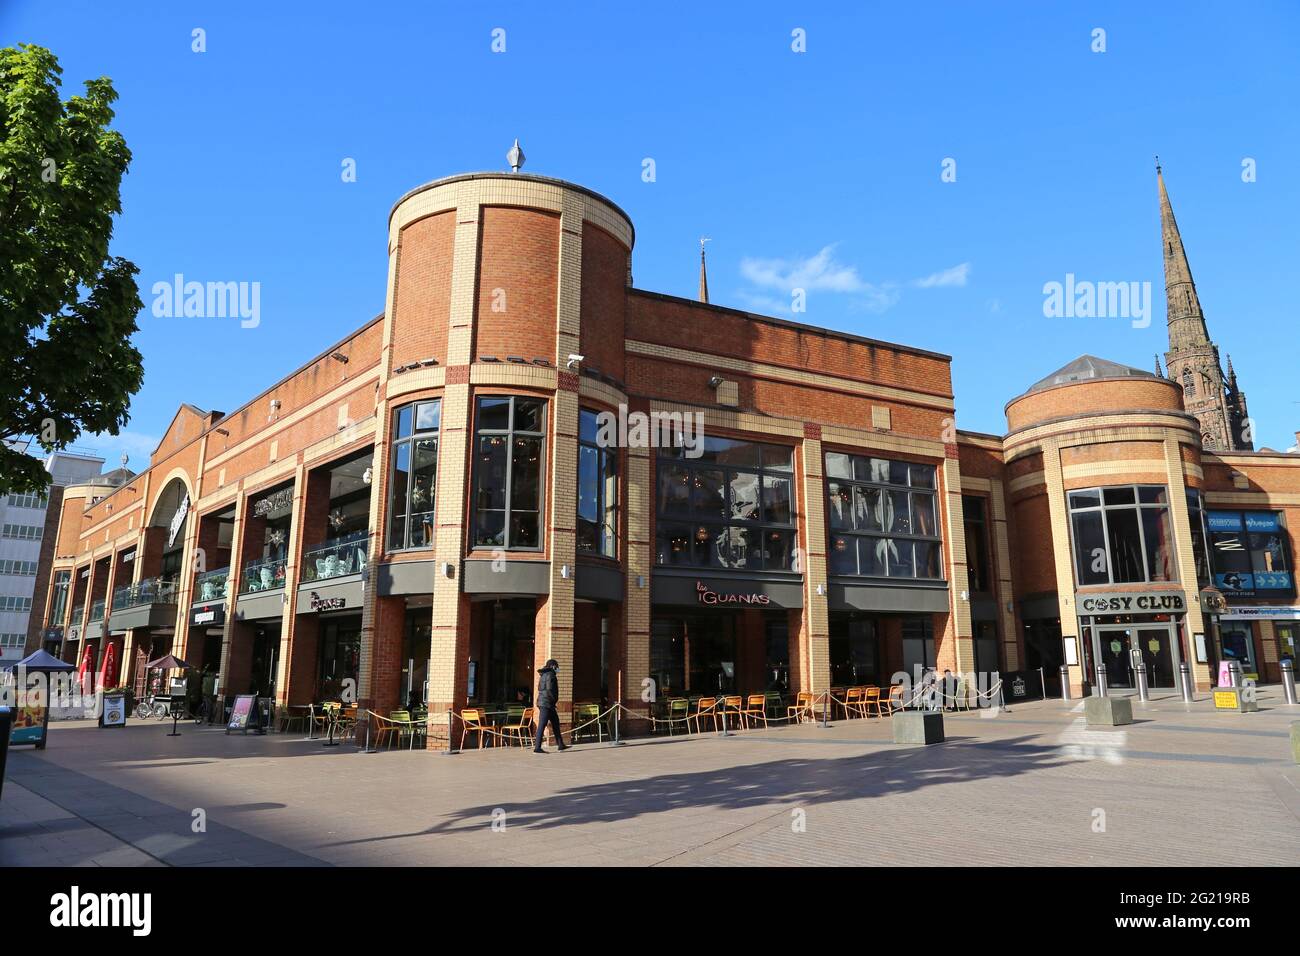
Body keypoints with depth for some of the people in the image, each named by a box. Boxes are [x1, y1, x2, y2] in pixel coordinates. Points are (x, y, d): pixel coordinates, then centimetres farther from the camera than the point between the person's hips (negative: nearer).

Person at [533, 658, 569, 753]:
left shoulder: (543, 675, 17)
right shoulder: (550, 675, -13)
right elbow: (550, 689, -22)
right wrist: (555, 699, -9)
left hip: (542, 702, 10)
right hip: (547, 703, -10)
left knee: (555, 722, 15)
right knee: (542, 725, -8)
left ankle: (560, 744, 20)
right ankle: (537, 747, -8)